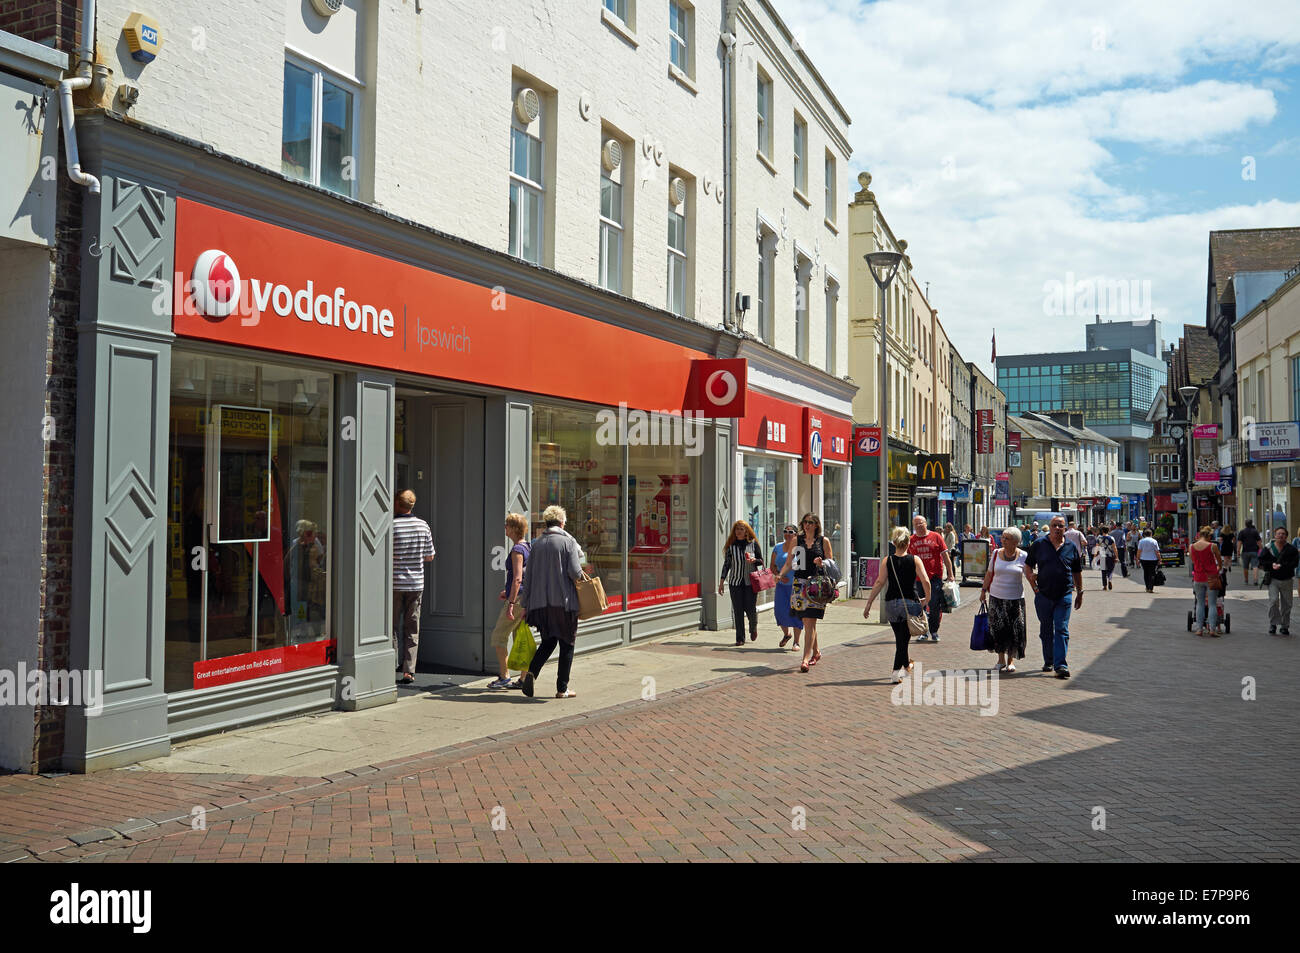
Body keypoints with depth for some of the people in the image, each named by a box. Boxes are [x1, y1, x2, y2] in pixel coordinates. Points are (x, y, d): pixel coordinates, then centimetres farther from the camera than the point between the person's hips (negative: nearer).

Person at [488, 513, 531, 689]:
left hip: (517, 598, -9)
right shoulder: (527, 546, 14)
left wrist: (511, 604, -24)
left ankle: (504, 676, 1)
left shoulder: (517, 550, -14)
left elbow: (517, 579, -22)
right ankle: (524, 679, 11)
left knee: (498, 636, -1)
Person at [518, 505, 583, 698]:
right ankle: (562, 689, 7)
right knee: (566, 644, 6)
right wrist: (579, 578, 9)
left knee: (548, 642, 15)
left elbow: (528, 576, 8)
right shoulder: (568, 541, -5)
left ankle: (531, 672, -9)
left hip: (540, 602, 4)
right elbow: (575, 571, -15)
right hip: (564, 602, -4)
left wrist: (525, 604, 13)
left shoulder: (537, 543, 8)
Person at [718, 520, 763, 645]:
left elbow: (761, 561, 8)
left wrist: (754, 560, -15)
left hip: (751, 581, -1)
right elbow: (726, 564, 8)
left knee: (751, 609, -4)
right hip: (735, 582, 1)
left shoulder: (753, 544, 2)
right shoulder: (731, 545, 5)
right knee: (738, 610, -1)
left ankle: (753, 628, 29)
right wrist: (721, 582, 6)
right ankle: (740, 638, 7)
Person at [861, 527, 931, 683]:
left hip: (891, 603, 2)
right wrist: (928, 598, 6)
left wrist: (868, 604, -4)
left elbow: (879, 583, -6)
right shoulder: (915, 560, -2)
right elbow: (926, 581, -11)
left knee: (900, 637, 20)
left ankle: (906, 665, 38)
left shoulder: (888, 561, 0)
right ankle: (897, 672, -10)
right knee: (903, 639, 2)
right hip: (909, 603, -2)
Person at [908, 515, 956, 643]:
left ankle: (934, 631, 11)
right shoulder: (911, 540, 8)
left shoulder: (936, 537, 2)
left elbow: (945, 556, 3)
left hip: (935, 577, -2)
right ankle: (923, 632, 16)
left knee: (935, 606, -3)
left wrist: (950, 573, -1)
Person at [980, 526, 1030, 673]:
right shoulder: (997, 554, 3)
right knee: (998, 627, 1)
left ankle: (1011, 660, 12)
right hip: (997, 597, 2)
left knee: (1014, 629, 0)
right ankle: (1001, 659, 14)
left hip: (1016, 598, -1)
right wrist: (984, 590, 13)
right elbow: (989, 574, 12)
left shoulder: (1023, 556, -3)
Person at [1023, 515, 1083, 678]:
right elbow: (1028, 566, 8)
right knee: (1046, 631, 11)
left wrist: (1079, 593, 13)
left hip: (1064, 596, -1)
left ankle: (1060, 665, -10)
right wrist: (1034, 587, -1)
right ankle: (1048, 661, 25)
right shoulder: (1039, 545, 2)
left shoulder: (1072, 548, 5)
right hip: (1043, 595, 1)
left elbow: (1077, 572, 13)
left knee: (1062, 630, -7)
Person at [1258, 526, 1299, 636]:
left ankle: (1285, 626, 18)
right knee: (1273, 600, -14)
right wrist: (1272, 564, -16)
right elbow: (1261, 561, 0)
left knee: (1286, 604, 6)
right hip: (1273, 579, -1)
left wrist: (1281, 565, -20)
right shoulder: (1268, 548, 2)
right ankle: (1273, 624, -4)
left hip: (1287, 580, 1)